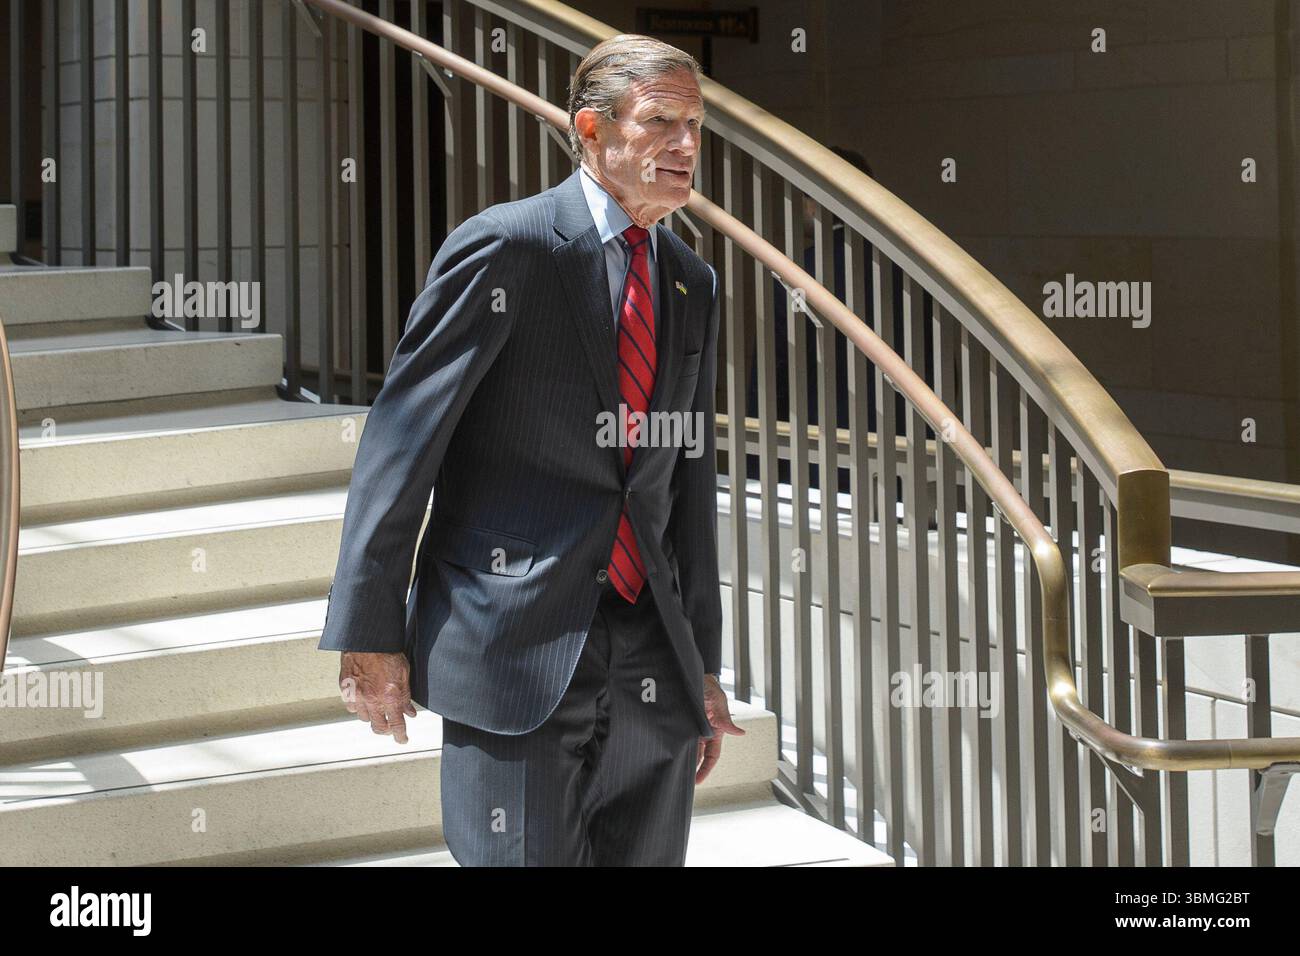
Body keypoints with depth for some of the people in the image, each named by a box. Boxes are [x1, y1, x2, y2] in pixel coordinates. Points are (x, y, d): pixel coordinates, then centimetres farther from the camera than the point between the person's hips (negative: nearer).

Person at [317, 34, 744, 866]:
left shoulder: (693, 284, 14)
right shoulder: (504, 247, -6)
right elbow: (402, 438, -7)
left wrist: (703, 664, 18)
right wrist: (370, 633, -10)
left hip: (653, 663, 6)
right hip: (517, 644, -6)